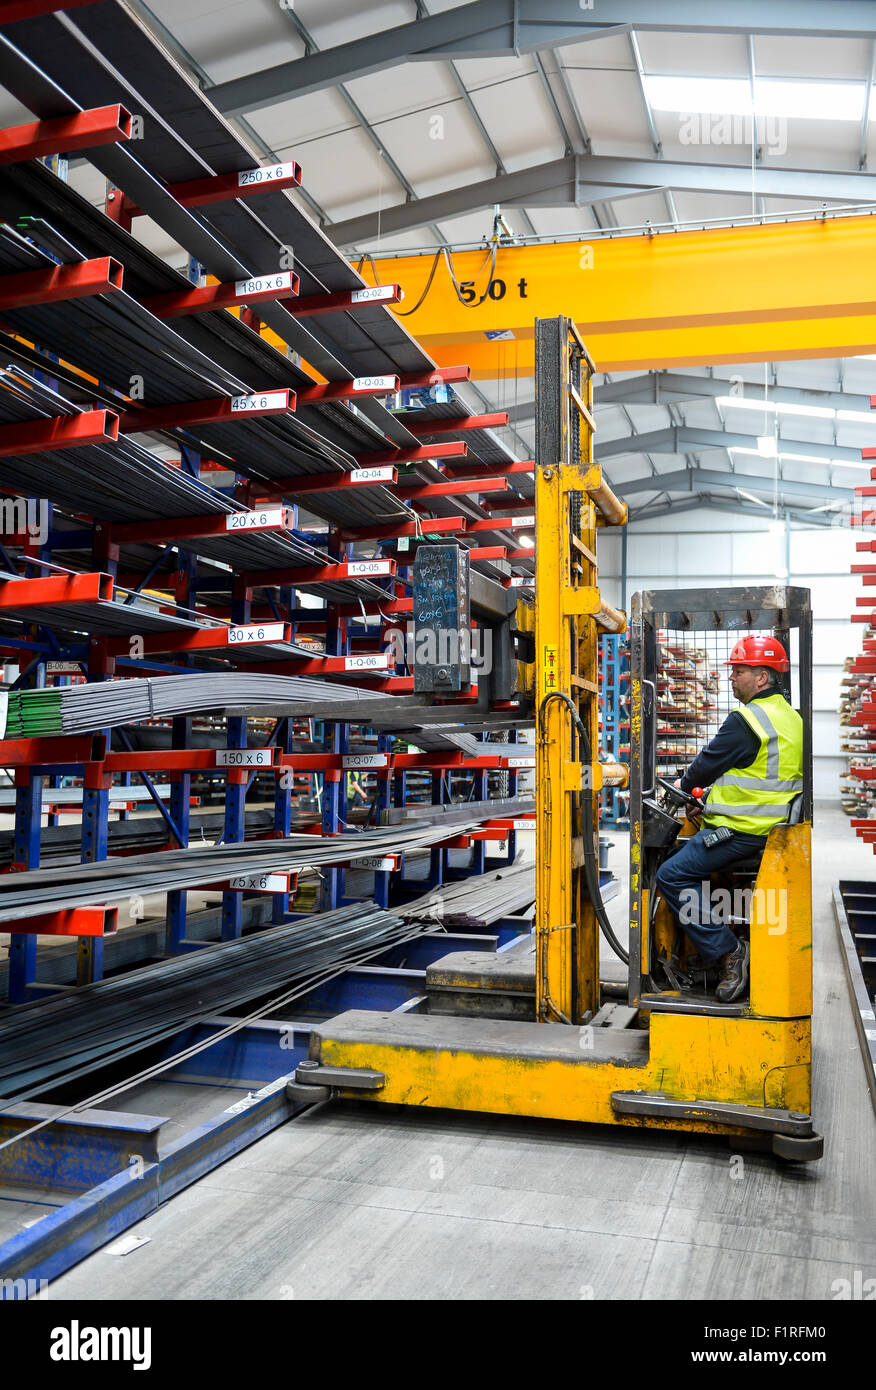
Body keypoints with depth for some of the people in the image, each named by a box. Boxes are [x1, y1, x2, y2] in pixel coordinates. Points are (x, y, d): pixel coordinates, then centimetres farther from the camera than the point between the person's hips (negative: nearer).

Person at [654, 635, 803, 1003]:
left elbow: (709, 763, -9)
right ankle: (711, 949, 23)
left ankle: (726, 949, -6)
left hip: (744, 830, -10)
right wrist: (703, 784, 22)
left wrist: (685, 783, 12)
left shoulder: (745, 720, -17)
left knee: (671, 875, -8)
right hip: (775, 824, 10)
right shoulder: (791, 716, 14)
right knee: (689, 851, 22)